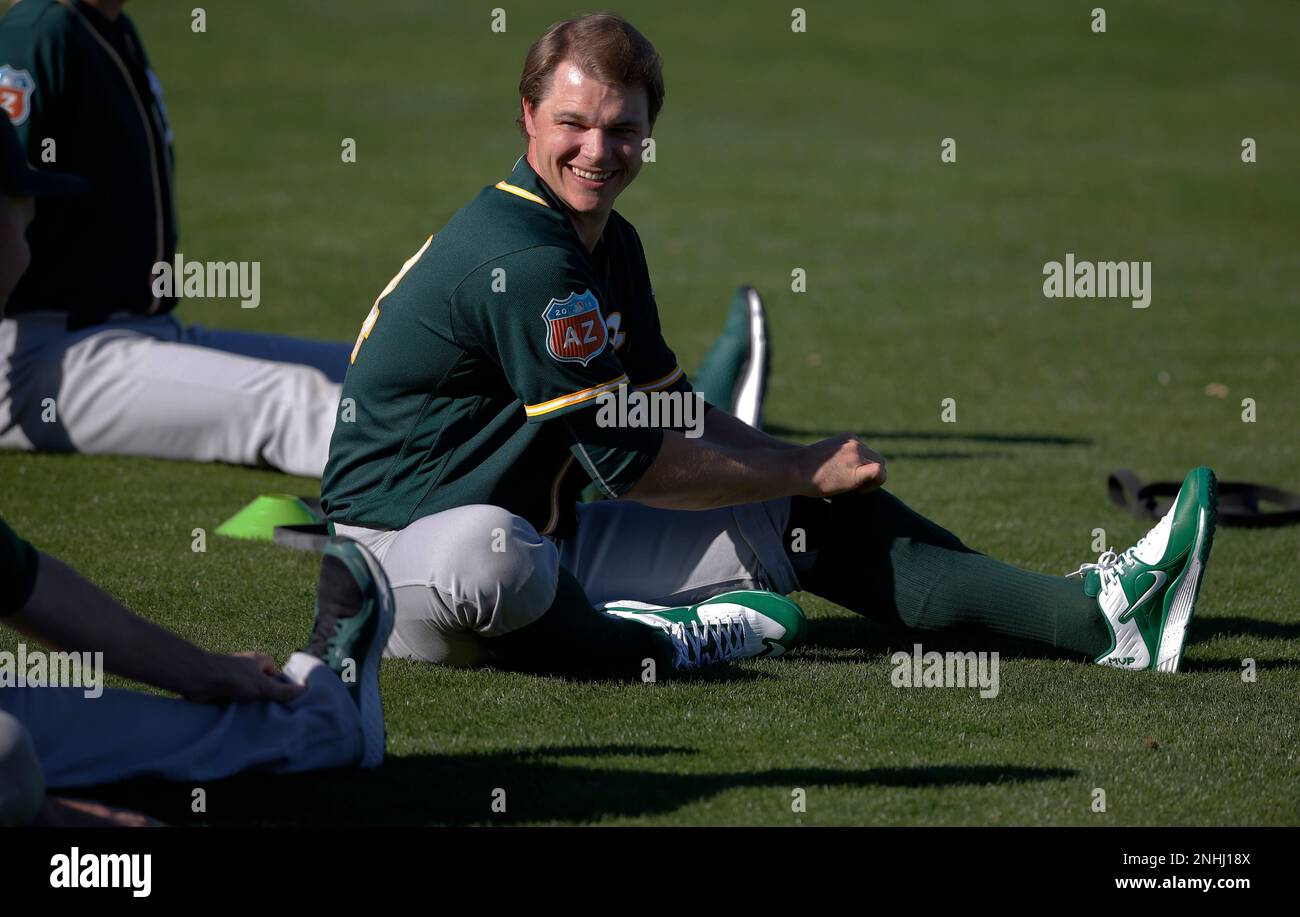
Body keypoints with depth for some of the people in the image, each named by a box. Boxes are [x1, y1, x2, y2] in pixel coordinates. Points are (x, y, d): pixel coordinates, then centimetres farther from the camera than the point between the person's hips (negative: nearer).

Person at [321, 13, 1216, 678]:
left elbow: (671, 412, 20)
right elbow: (629, 463, -18)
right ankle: (657, 642, -17)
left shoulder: (610, 243, 12)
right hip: (403, 546, -10)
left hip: (544, 538, 10)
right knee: (488, 553, -47)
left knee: (814, 514, 3)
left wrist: (809, 472, 4)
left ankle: (1098, 615, -2)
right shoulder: (525, 260, -22)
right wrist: (804, 471, -5)